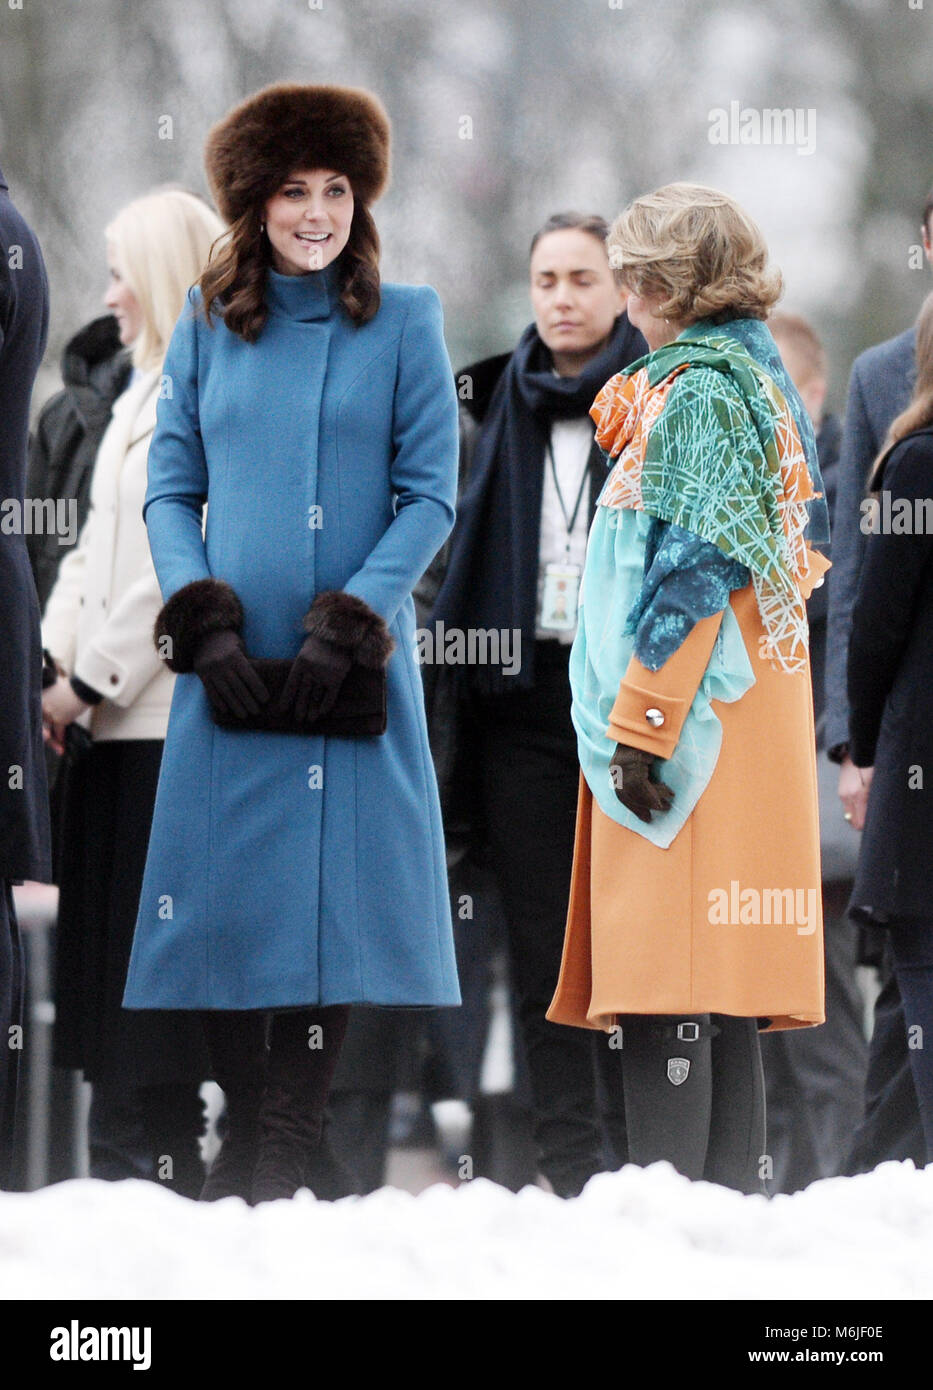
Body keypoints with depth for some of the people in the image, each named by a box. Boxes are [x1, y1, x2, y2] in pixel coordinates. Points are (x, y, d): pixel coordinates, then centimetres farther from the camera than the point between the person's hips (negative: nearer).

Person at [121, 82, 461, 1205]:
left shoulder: (405, 322, 3)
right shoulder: (205, 325, 8)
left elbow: (431, 495, -1)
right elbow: (169, 490, 8)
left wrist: (347, 626, -10)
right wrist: (206, 620, -7)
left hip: (356, 662, -2)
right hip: (231, 657, 2)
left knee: (334, 898, -4)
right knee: (223, 897, 0)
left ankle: (287, 1151, 2)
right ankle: (242, 1131, 11)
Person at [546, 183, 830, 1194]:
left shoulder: (696, 395, -12)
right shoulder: (759, 380, 17)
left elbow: (694, 574, -18)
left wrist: (646, 723, -19)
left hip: (688, 717, -10)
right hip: (752, 719, 10)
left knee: (666, 986, -11)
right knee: (717, 982, 10)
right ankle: (731, 1197, 11)